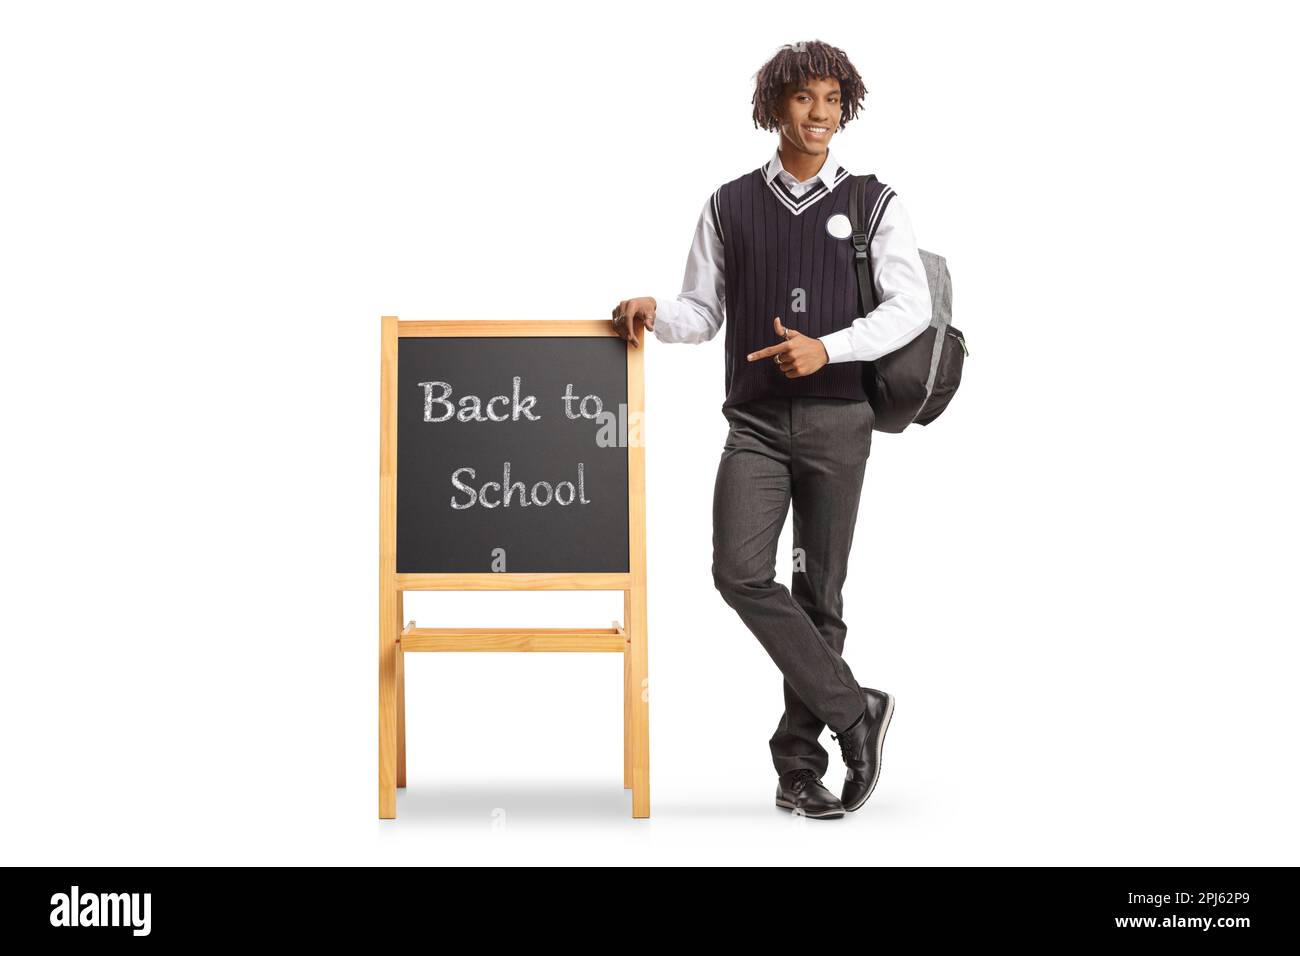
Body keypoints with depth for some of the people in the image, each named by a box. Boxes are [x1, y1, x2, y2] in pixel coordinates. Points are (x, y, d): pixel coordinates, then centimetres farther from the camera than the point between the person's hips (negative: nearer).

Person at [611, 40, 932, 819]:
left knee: (820, 591, 4)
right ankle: (854, 711, -3)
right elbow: (704, 312, 13)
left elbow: (911, 307, -3)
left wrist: (827, 348, -17)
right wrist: (654, 313, -8)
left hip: (838, 418, -1)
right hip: (755, 420, 1)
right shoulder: (731, 205, 10)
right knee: (741, 571, -18)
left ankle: (799, 765, 15)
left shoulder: (873, 203, 5)